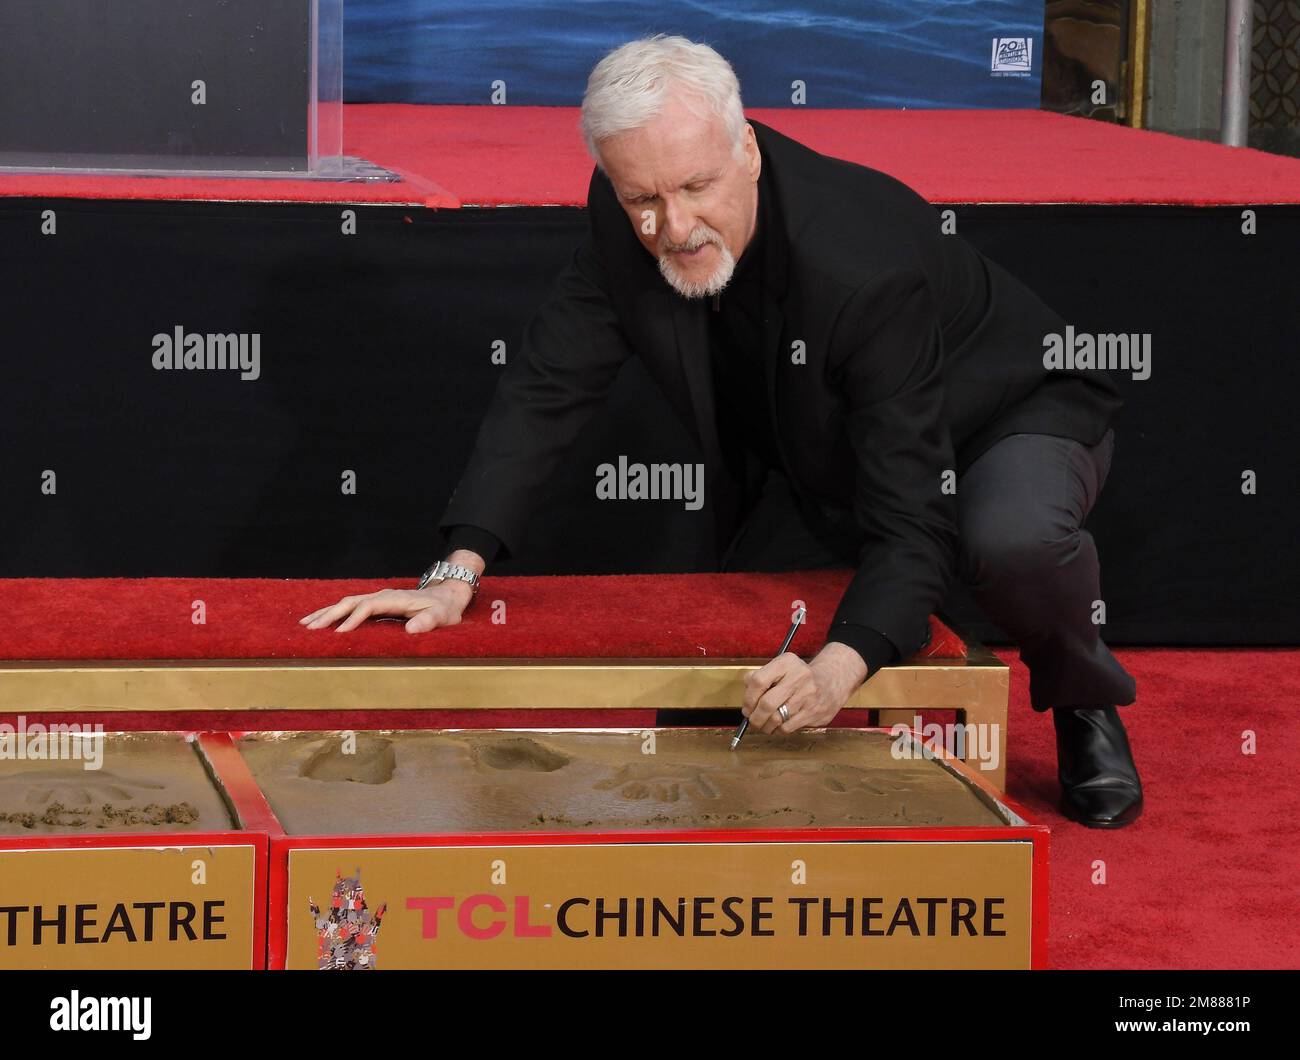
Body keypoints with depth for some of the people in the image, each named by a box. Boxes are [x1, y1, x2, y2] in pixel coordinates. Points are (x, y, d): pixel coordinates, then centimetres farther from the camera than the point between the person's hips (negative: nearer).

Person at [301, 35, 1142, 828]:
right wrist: (457, 570, -28)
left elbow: (912, 520, -41)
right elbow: (547, 389, -16)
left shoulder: (869, 265, -40)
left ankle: (1086, 708, -7)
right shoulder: (626, 228, -23)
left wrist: (838, 668, -57)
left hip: (1009, 413, -5)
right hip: (823, 455, 6)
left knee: (1016, 539, -38)